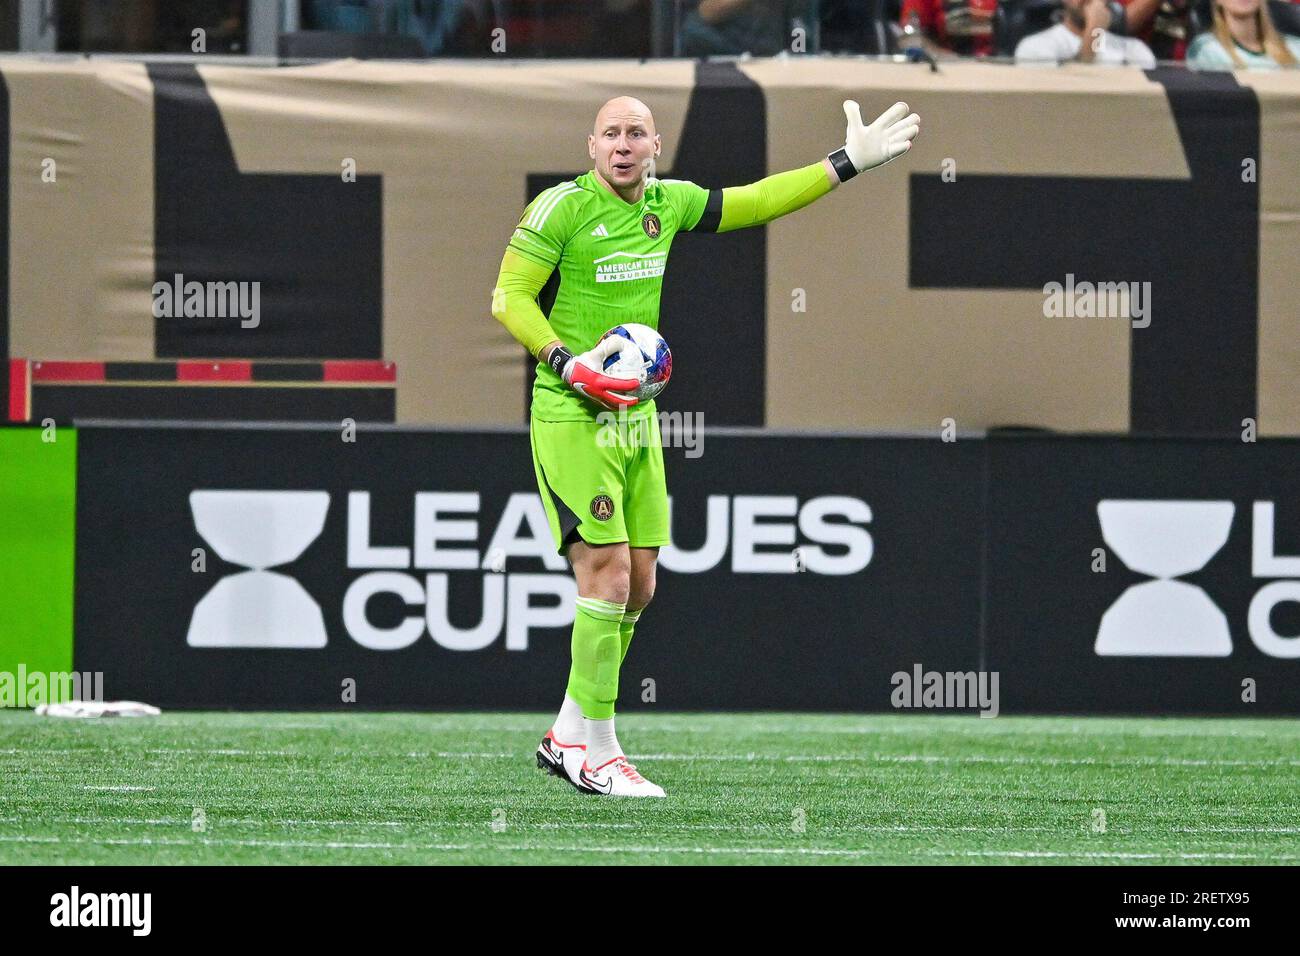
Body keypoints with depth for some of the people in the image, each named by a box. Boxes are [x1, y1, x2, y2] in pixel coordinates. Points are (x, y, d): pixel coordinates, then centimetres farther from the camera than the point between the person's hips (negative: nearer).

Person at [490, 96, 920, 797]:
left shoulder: (668, 204, 9)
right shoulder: (563, 207, -11)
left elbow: (754, 203, 21)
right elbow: (509, 297, -10)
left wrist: (847, 163, 20)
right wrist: (569, 364, -22)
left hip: (636, 416, 8)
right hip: (571, 416, -8)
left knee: (638, 584, 7)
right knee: (608, 575, -13)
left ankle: (567, 737, 20)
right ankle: (596, 753, -6)